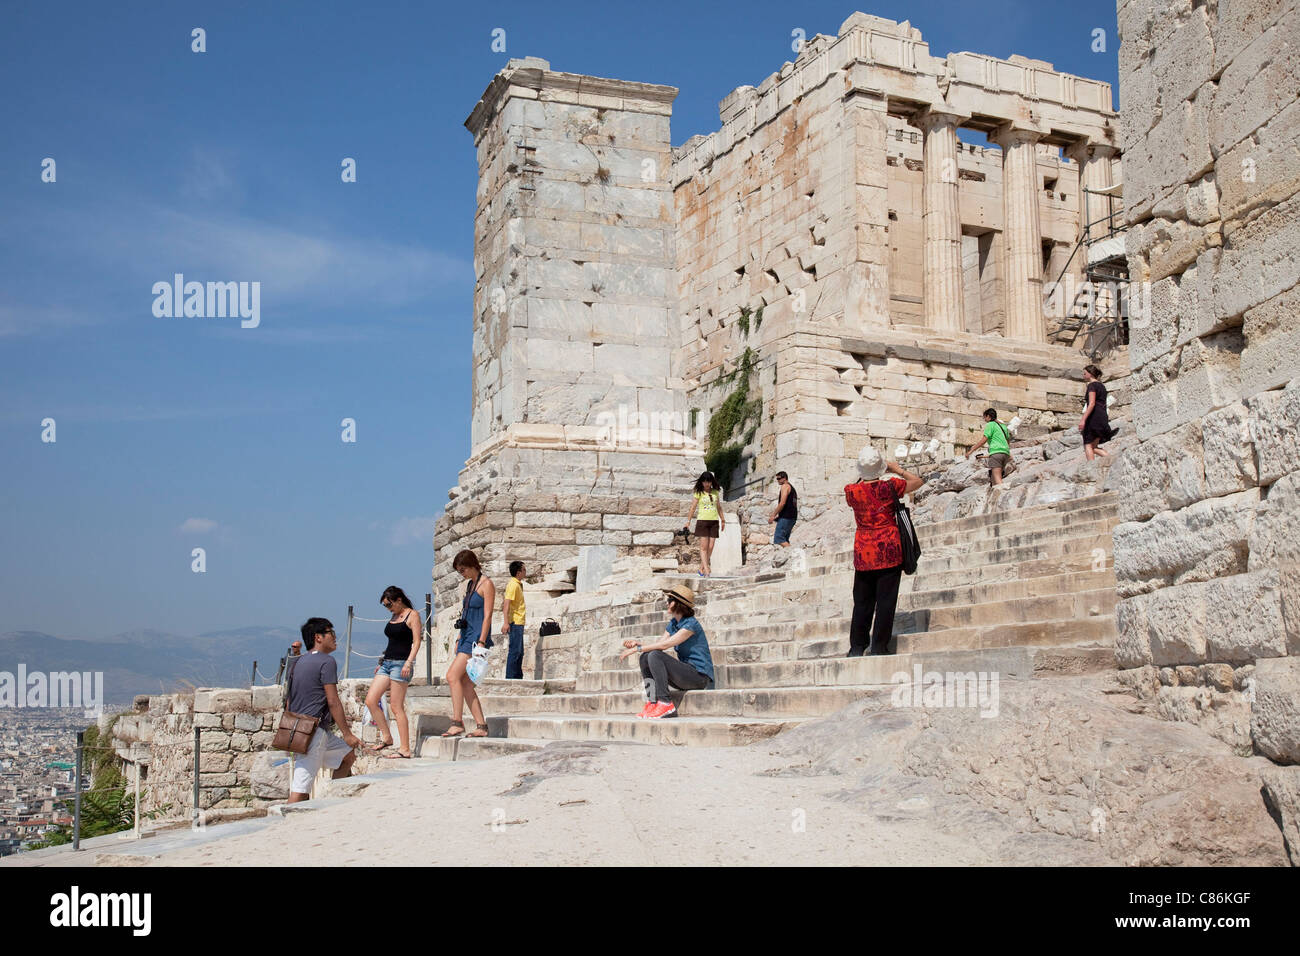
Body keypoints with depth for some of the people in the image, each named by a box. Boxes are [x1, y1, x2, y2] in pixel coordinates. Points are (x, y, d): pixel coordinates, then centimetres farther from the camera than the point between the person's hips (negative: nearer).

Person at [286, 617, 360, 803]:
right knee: (301, 787, -9)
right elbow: (333, 702, -14)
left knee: (348, 756, 20)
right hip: (314, 730, -10)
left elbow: (288, 701, 19)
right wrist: (347, 733, -9)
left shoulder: (297, 662, 16)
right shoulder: (326, 662, -10)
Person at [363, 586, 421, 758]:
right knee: (370, 701, 0)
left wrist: (408, 662, -22)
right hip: (387, 662, 8)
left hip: (401, 663, -8)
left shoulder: (412, 615, -4)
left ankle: (405, 750, -6)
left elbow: (416, 642, -11)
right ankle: (386, 738, 12)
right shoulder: (394, 617, 19)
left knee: (396, 707, -9)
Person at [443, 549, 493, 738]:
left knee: (453, 676, -17)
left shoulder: (486, 584, -7)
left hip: (477, 637, -9)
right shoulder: (469, 584, 19)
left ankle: (457, 722, -15)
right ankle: (481, 726, 4)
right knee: (465, 684, 3)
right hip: (466, 637, 9)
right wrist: (459, 640, 20)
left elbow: (487, 616, -13)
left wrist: (481, 643, -20)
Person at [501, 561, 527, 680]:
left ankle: (517, 677, 17)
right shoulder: (513, 584, -12)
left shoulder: (518, 584, 17)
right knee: (515, 651, -10)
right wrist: (506, 622, -27)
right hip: (515, 622, -10)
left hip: (519, 623, 10)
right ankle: (510, 678, -10)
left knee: (519, 652, 12)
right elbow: (507, 603, -21)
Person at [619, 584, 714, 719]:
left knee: (655, 656, -24)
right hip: (686, 673, 9)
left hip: (700, 676, -9)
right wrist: (637, 643, -11)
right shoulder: (672, 624, 13)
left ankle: (666, 704, -24)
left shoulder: (691, 624, -15)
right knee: (645, 657, -3)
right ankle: (652, 702, -11)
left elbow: (665, 644, -22)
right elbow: (658, 644, 6)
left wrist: (636, 649, -18)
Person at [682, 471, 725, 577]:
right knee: (704, 546, -10)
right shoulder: (699, 493, 0)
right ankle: (706, 569, -15)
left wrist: (723, 520, 22)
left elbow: (719, 507, 19)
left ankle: (701, 568, 8)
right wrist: (688, 521, -3)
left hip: (714, 521, 4)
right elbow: (693, 508, 1)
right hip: (702, 520, -4)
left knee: (710, 547, -1)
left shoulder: (715, 492, 10)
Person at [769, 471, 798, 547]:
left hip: (785, 517, -10)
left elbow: (782, 503, -17)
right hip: (793, 517, 10)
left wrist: (774, 515, -12)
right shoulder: (792, 488, 25)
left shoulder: (785, 486, -5)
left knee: (778, 538, -14)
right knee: (785, 540, 10)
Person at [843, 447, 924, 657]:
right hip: (889, 550, -2)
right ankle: (879, 647, 4)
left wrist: (862, 476, 20)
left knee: (862, 602, 11)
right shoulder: (890, 486, -8)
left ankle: (857, 647, 13)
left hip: (863, 552, 2)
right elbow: (918, 481, 8)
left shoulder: (852, 491, -4)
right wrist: (898, 470, 17)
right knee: (886, 601, 3)